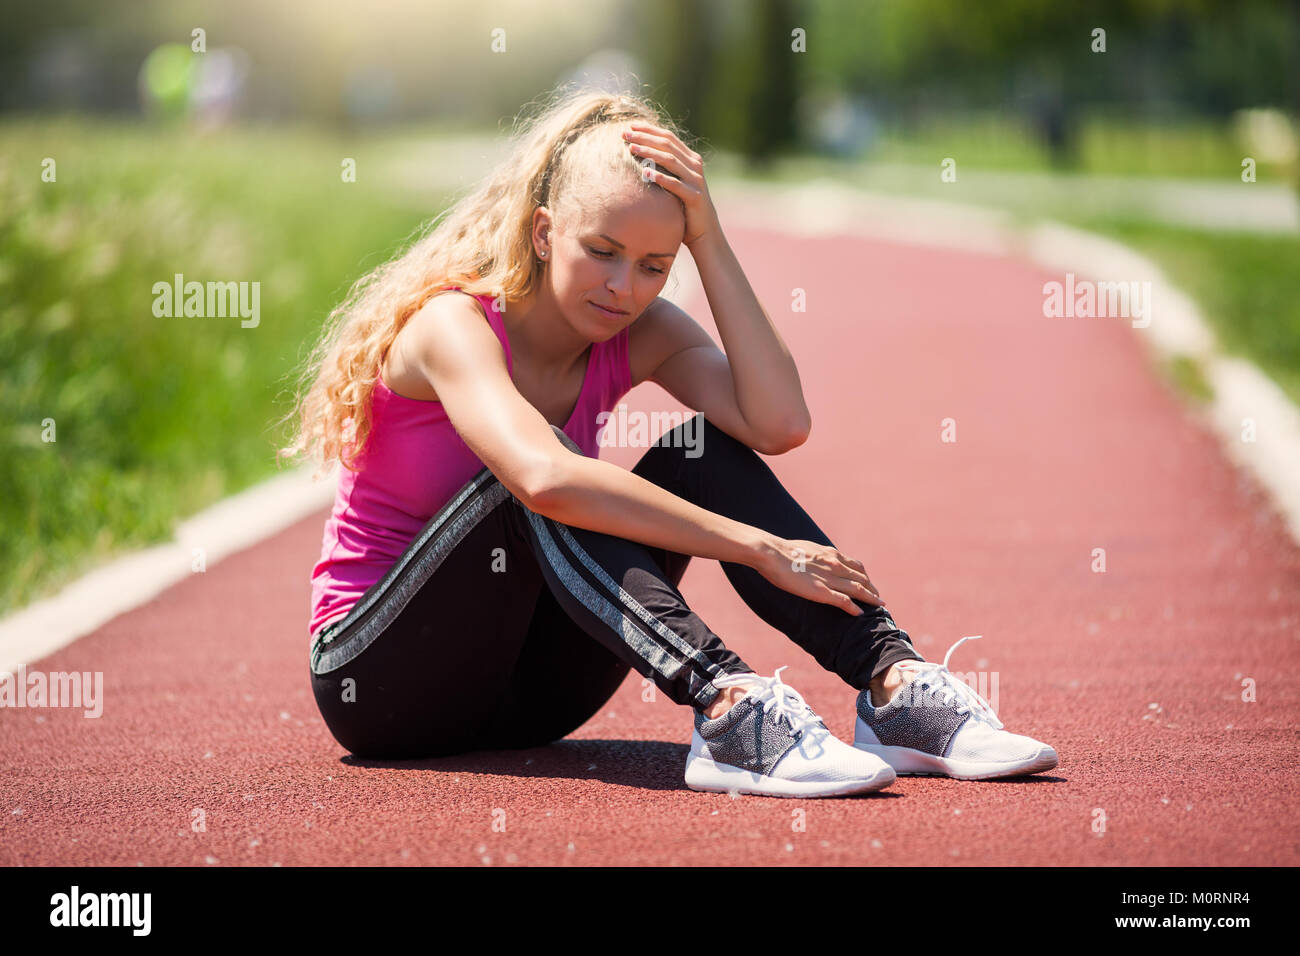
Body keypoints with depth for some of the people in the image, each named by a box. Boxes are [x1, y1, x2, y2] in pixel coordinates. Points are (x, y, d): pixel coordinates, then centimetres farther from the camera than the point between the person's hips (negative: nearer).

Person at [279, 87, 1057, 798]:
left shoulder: (638, 335, -1)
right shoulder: (453, 323, -20)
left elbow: (779, 425, -20)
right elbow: (544, 478, -40)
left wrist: (710, 242, -19)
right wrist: (759, 549, -39)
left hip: (525, 691, 6)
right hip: (375, 679, -6)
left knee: (700, 457, -13)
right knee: (537, 484, -33)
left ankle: (896, 683, -24)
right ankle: (729, 709, -48)